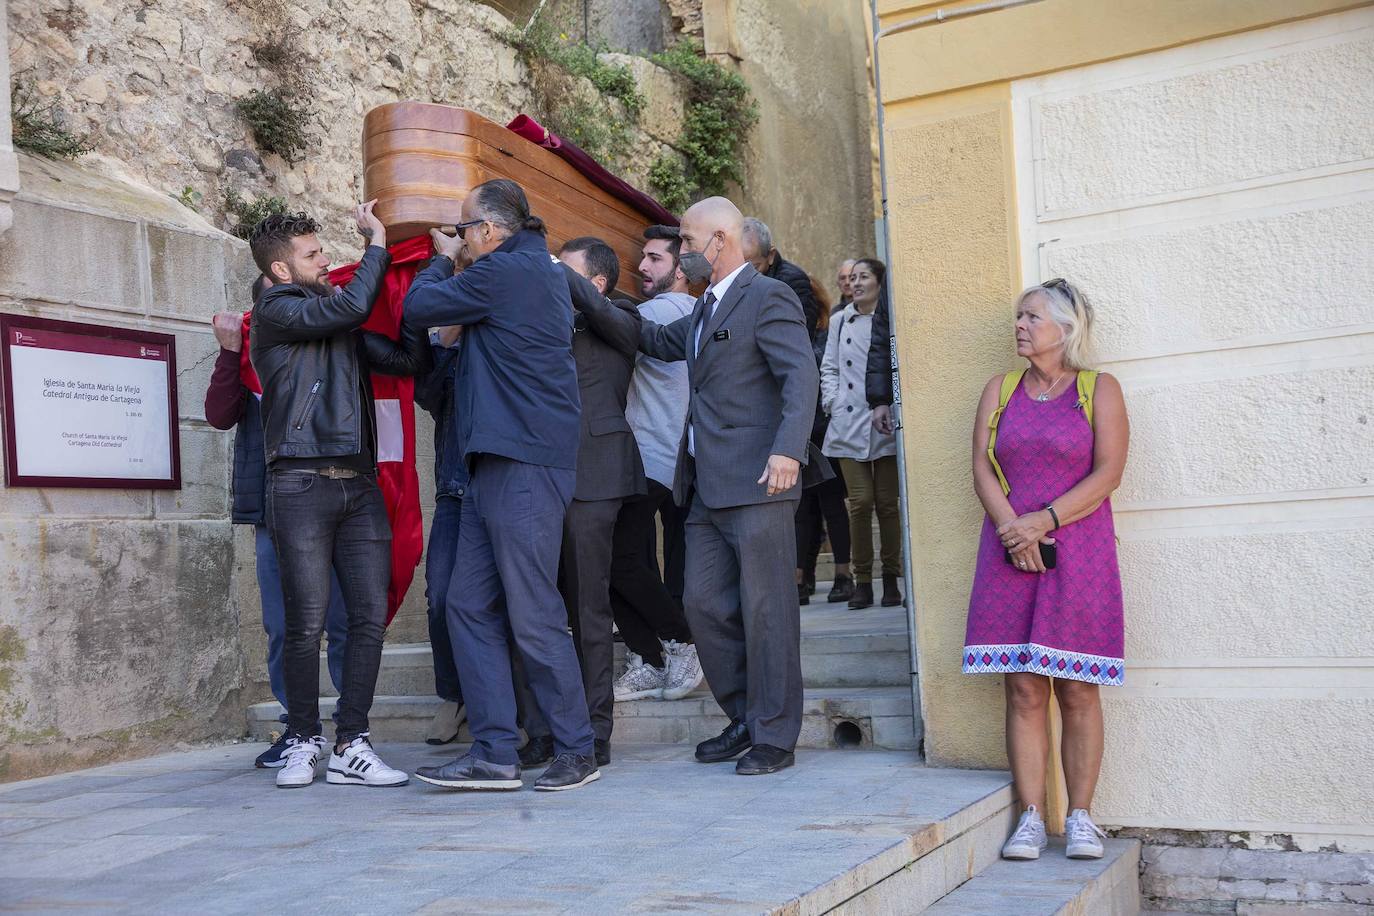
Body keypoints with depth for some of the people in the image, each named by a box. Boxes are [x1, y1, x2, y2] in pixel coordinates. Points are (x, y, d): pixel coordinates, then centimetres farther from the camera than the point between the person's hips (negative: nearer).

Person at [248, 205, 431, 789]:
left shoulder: (342, 324, 21)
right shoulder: (275, 311, 3)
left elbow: (409, 360, 14)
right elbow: (348, 307, -11)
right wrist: (377, 242, 2)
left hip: (359, 484, 6)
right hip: (301, 483, -5)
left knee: (370, 619, -2)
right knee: (307, 624, -4)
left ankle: (351, 747, 4)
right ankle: (302, 743, 12)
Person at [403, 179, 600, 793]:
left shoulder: (505, 271, -11)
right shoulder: (541, 271, 20)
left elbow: (418, 308, -3)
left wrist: (443, 261, 14)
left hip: (523, 465, -10)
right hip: (499, 463, 10)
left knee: (533, 615, -5)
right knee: (470, 606, 8)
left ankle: (577, 751, 6)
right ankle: (494, 753, 11)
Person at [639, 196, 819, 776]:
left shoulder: (768, 297, -7)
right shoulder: (705, 310, 22)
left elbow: (801, 376, -17)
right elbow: (660, 341, 37)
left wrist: (788, 450, -30)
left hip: (756, 484, -9)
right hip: (707, 488, 9)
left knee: (764, 610, -3)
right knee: (704, 603, 9)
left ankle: (774, 737, 7)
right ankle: (745, 720, 22)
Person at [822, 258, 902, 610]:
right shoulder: (840, 321, 15)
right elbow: (829, 368, 17)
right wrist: (833, 401, 3)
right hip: (849, 423, 2)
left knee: (887, 501, 1)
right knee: (860, 501, -5)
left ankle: (891, 579, 12)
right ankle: (862, 581, 4)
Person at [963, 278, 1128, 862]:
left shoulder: (1099, 390, 5)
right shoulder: (1000, 391, 15)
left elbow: (1107, 474, -5)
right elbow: (983, 469, 5)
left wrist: (1044, 520, -14)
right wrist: (1012, 528, -11)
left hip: (1077, 553, -2)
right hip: (1010, 552, 3)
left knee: (1077, 690, -1)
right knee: (1022, 688, -1)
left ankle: (1080, 816, 6)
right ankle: (1031, 818, 3)